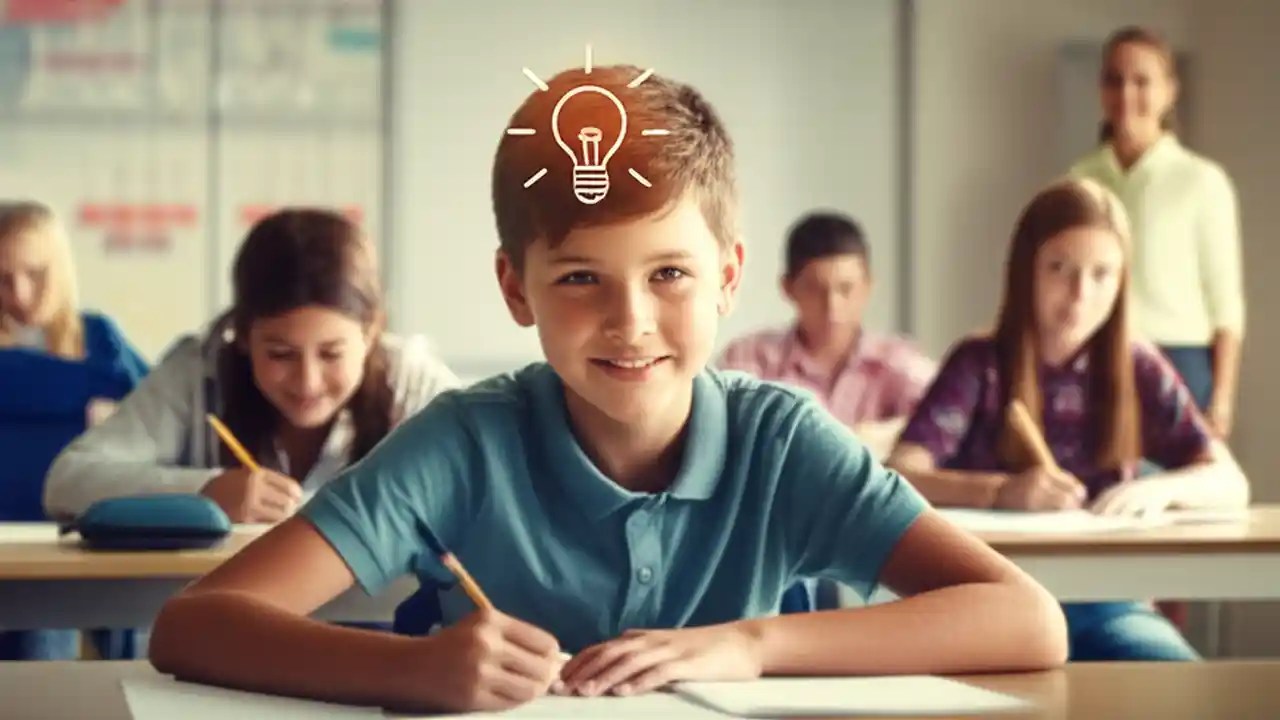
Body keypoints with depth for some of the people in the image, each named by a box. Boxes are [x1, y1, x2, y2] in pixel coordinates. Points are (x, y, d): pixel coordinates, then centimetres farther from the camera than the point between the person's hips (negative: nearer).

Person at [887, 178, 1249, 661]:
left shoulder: (1137, 368, 7)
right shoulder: (981, 365, -1)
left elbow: (1230, 483, 3)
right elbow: (897, 477, -13)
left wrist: (1159, 489, -20)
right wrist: (1001, 492, -31)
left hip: (1106, 599, 3)